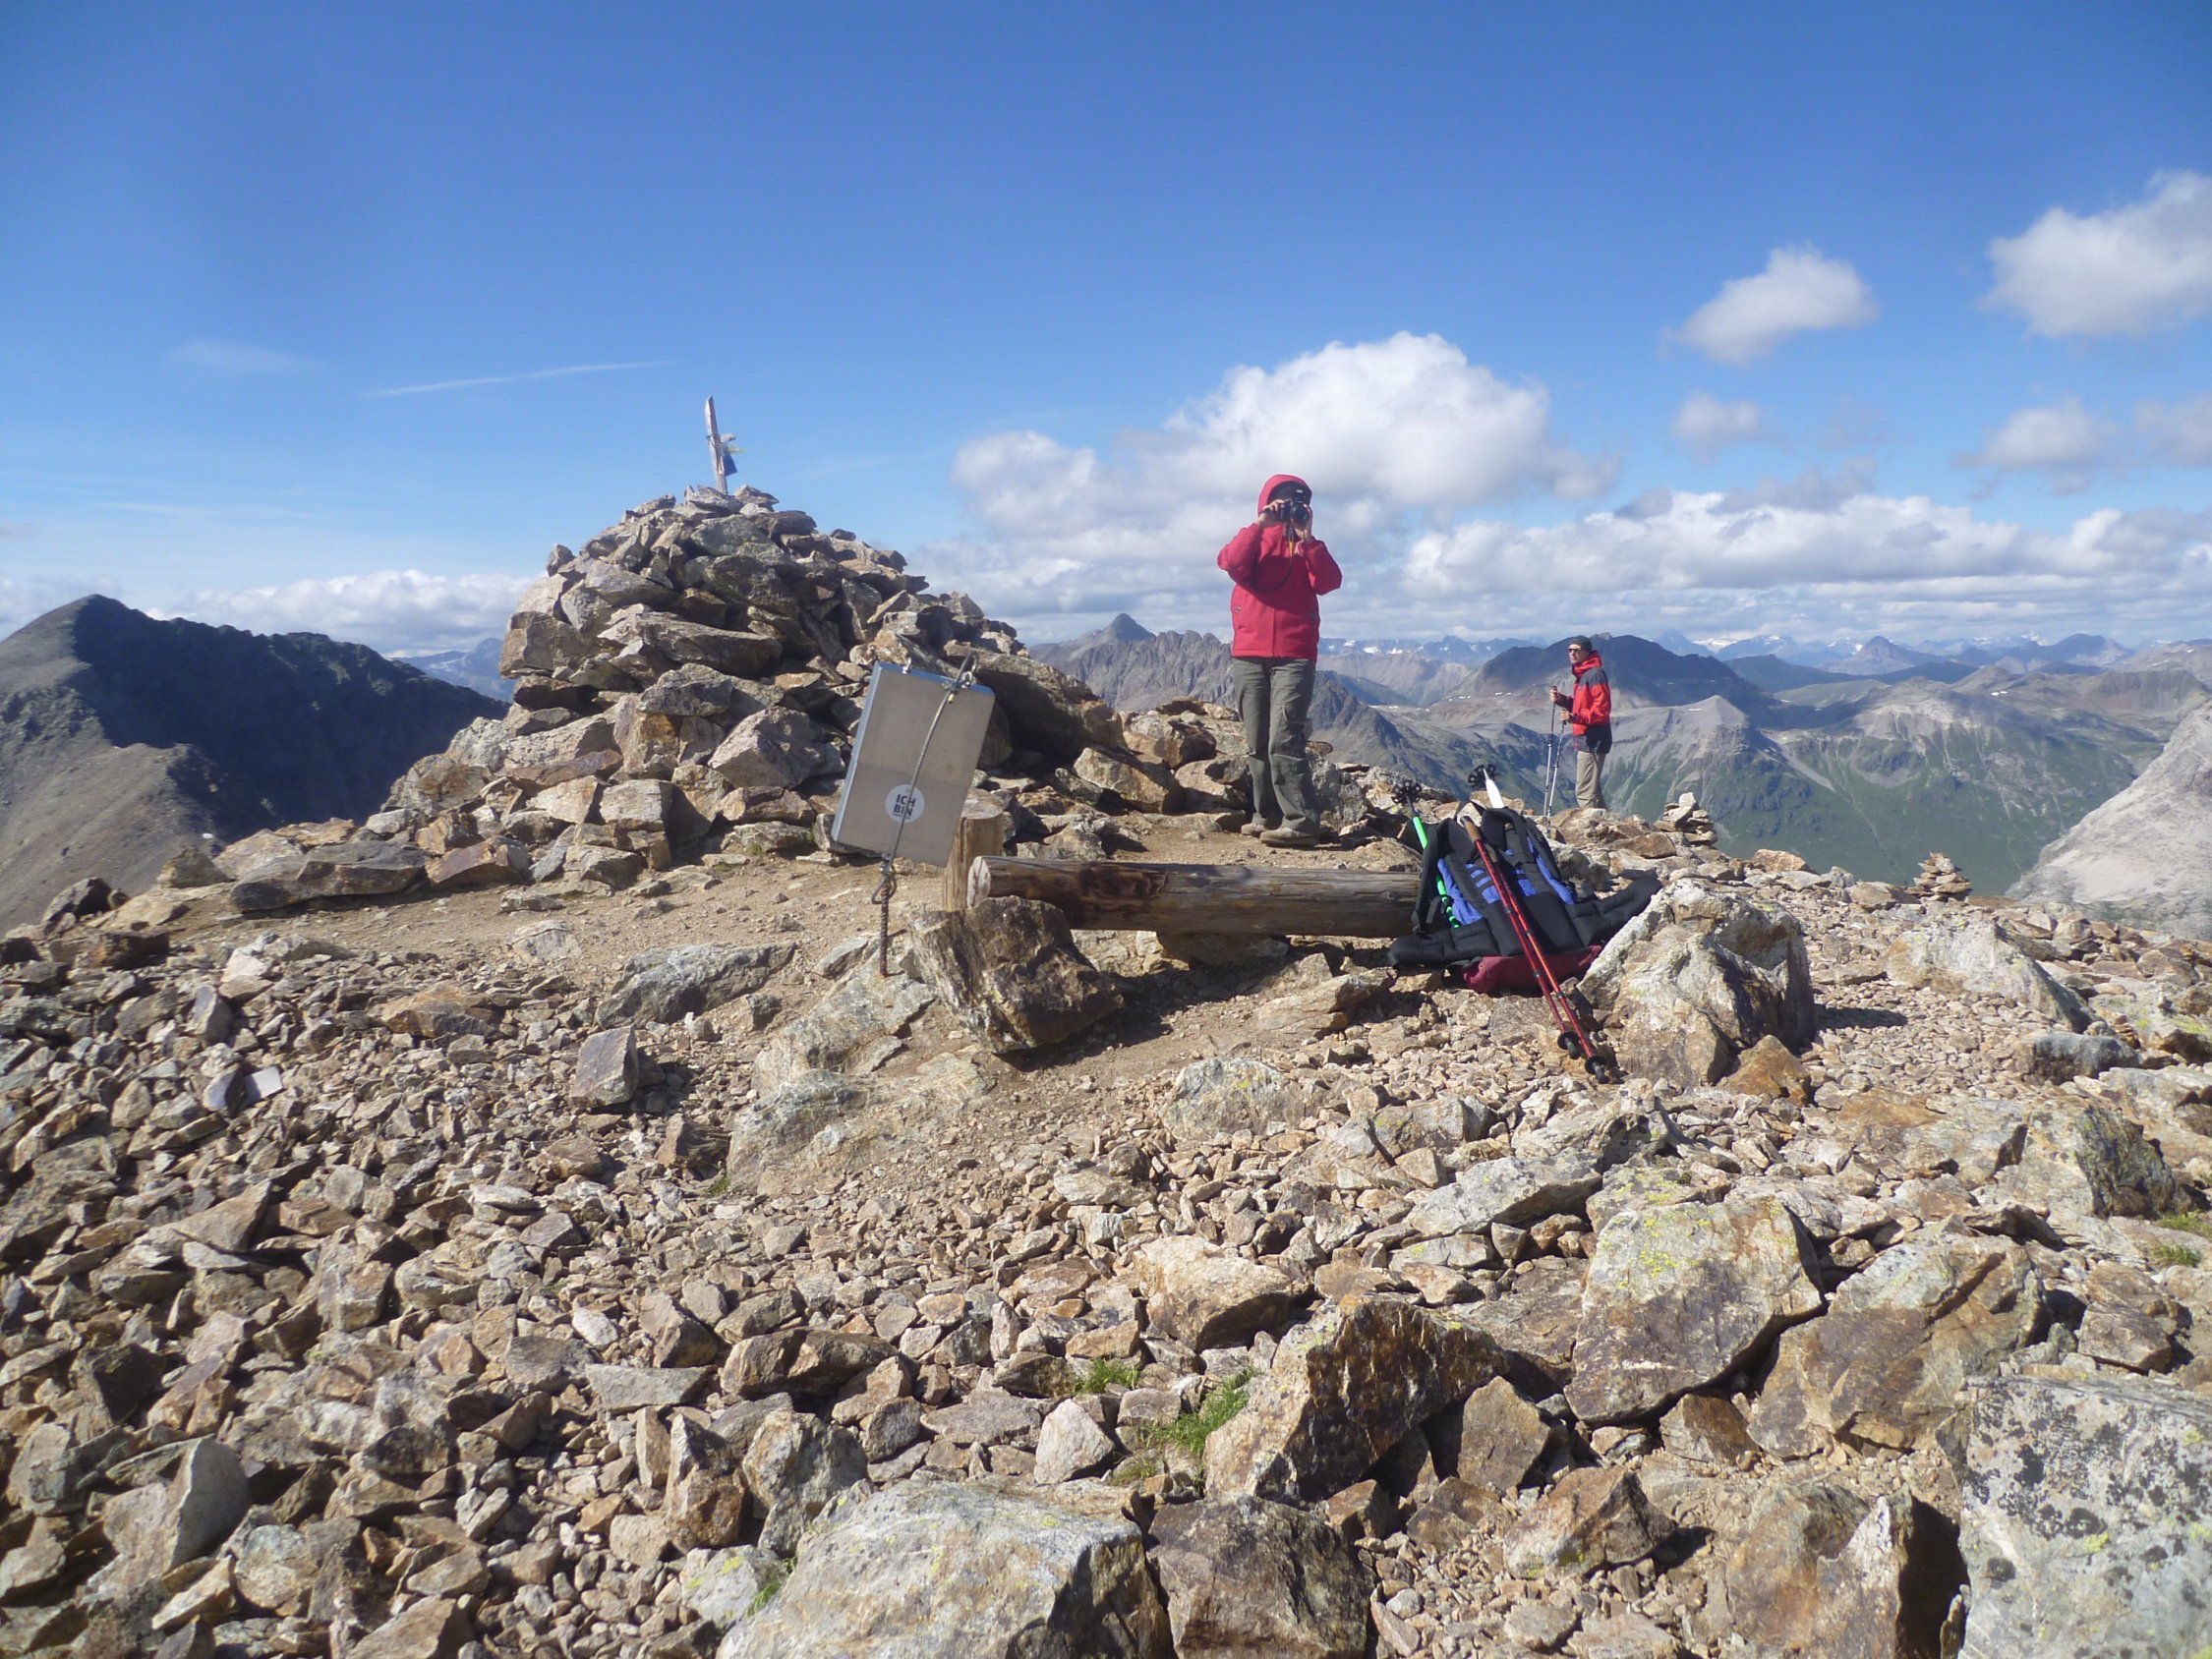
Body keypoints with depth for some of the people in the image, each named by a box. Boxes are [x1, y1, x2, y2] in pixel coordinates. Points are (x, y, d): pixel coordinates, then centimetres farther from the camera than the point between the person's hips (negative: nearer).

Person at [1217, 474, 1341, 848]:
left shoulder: (1308, 545, 13)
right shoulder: (1253, 538, 14)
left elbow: (1329, 581, -6)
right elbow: (1231, 563, -9)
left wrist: (1306, 537, -11)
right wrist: (1261, 526, -14)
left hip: (1294, 656, -3)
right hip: (1249, 655, 3)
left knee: (1284, 741, -15)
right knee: (1257, 744, 6)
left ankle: (1302, 822, -16)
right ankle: (1267, 816, 14)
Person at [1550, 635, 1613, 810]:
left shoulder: (1595, 674, -14)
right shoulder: (1581, 674, 17)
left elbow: (1601, 709, -21)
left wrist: (1576, 717, -32)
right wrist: (1563, 700, 6)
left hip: (1592, 741, -11)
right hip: (1583, 740, 11)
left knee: (1584, 792, -12)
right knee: (1593, 790, 18)